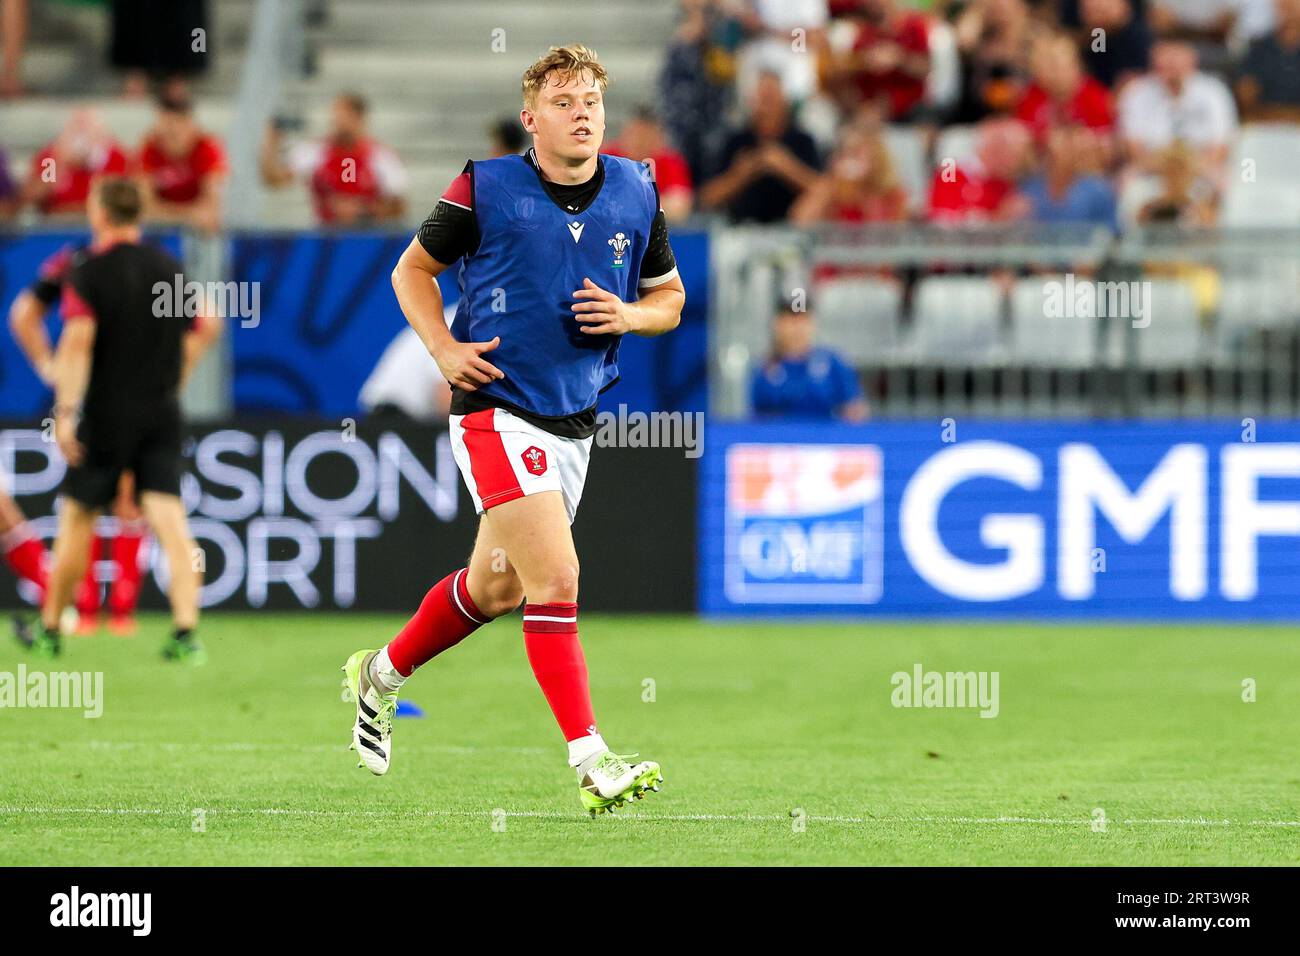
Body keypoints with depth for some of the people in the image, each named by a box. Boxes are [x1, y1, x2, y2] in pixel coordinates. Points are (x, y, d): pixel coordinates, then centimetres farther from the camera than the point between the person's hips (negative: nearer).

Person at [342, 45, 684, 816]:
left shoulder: (636, 194, 3)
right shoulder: (486, 189, -9)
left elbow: (670, 298, 14)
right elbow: (414, 269, 5)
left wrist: (628, 315, -8)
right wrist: (444, 349, -10)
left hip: (574, 420, 6)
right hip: (498, 411, -6)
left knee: (497, 587, 17)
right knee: (556, 576, -17)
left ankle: (381, 675, 41)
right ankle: (591, 761, -18)